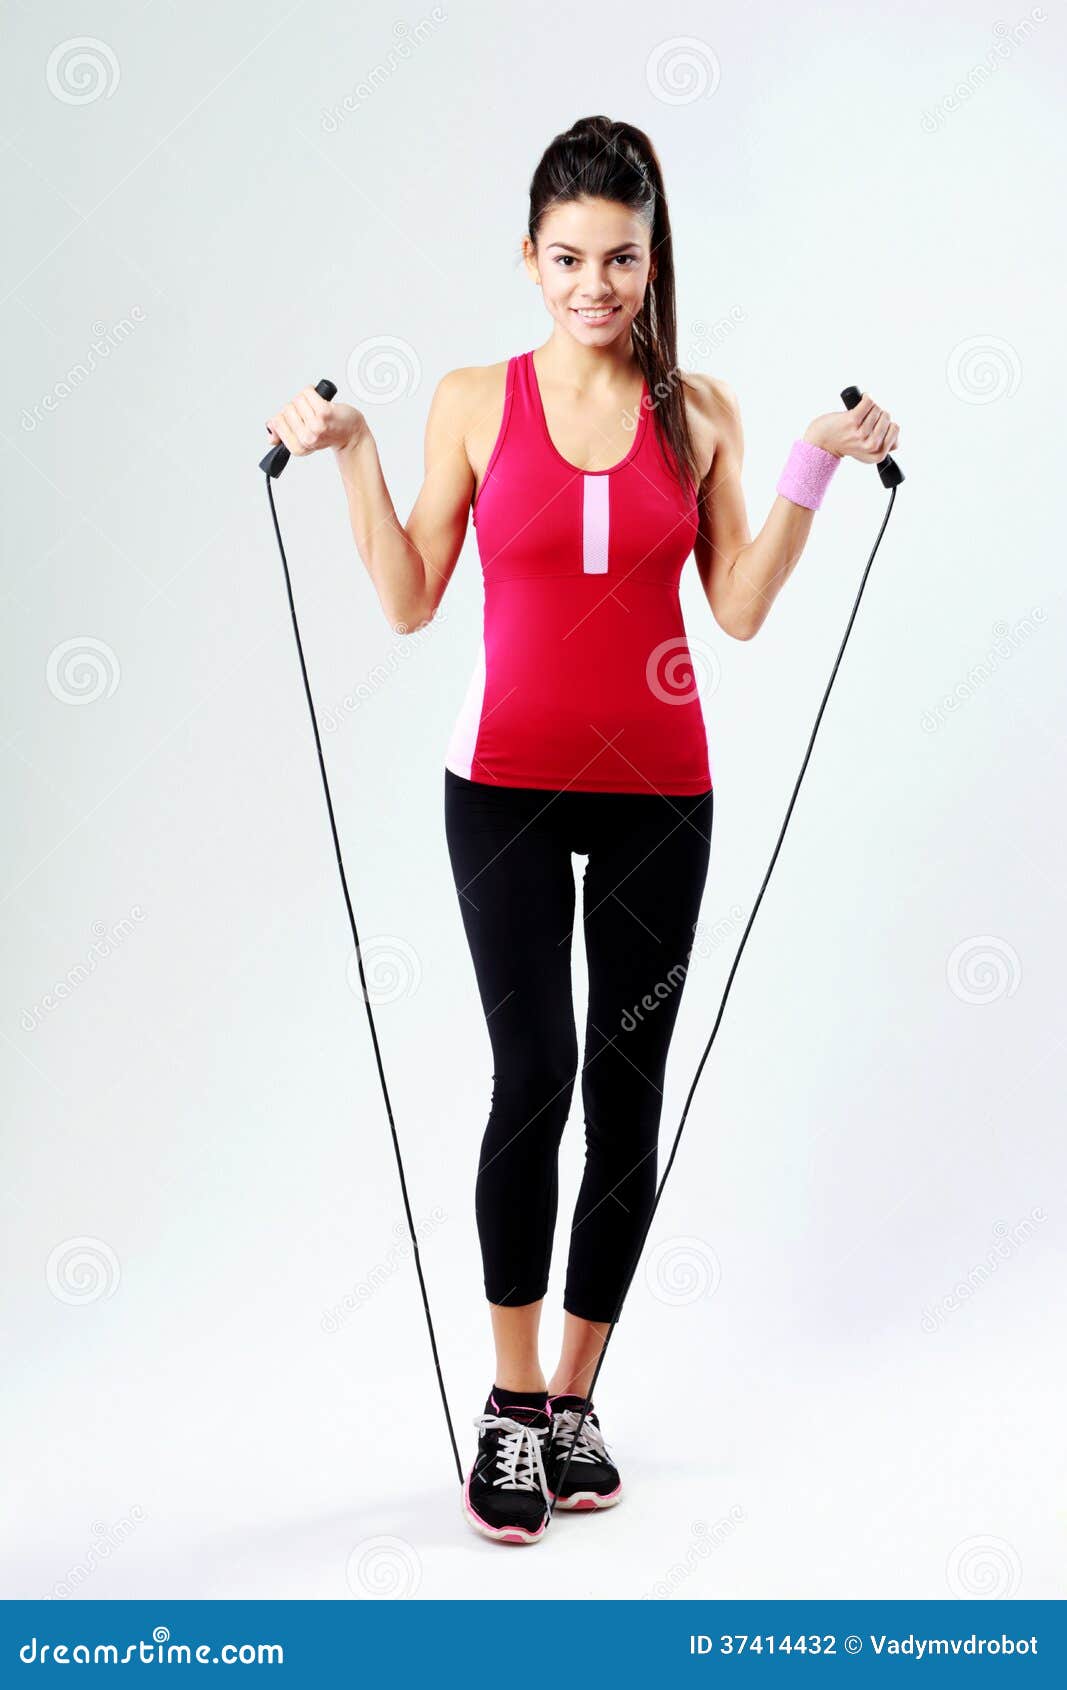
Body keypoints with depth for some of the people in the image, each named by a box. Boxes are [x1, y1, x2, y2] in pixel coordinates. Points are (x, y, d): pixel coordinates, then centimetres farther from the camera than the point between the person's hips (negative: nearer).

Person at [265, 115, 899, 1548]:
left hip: (656, 783, 2)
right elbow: (409, 602, 2)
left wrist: (819, 467, -3)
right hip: (509, 777, -2)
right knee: (534, 1073, -15)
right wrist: (352, 459, -7)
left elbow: (741, 610, 3)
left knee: (630, 1092, 5)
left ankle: (574, 1401, 20)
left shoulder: (699, 412, 4)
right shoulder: (474, 403, 1)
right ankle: (510, 1408, 1)